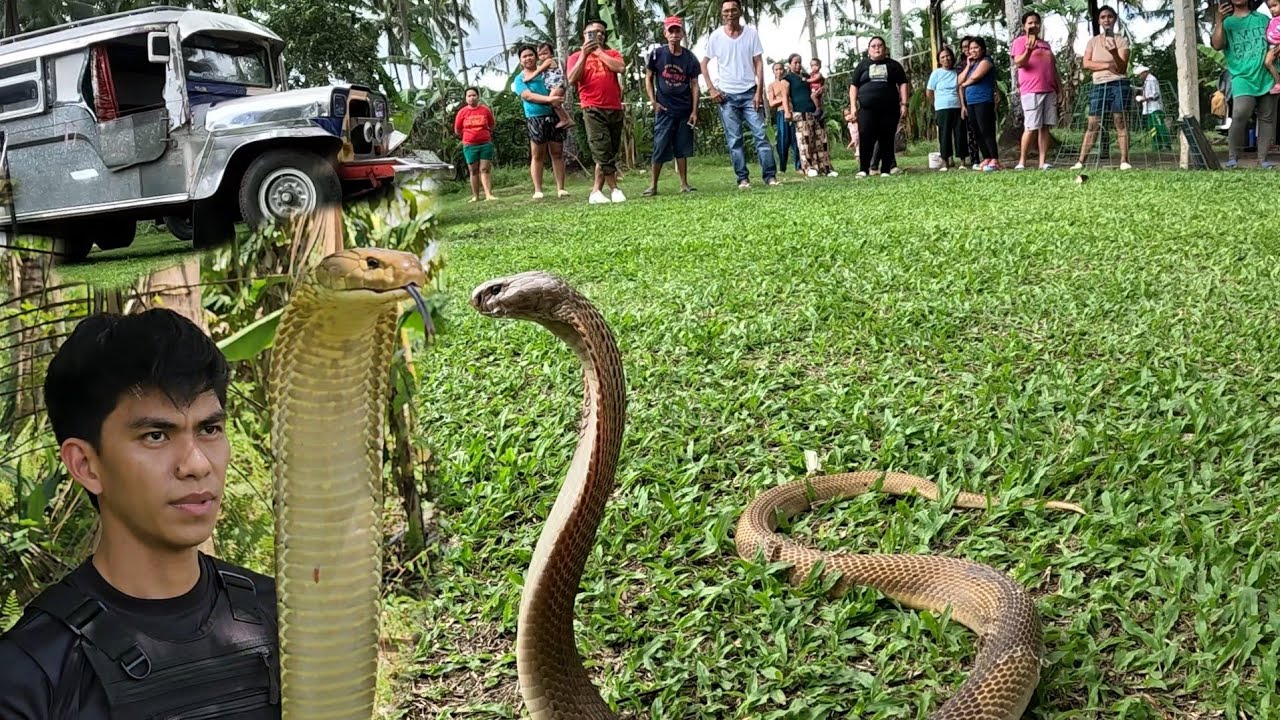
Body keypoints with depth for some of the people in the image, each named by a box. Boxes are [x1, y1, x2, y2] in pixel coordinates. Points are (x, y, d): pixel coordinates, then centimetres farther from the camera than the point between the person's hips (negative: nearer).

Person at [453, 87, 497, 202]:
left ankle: (489, 195, -9)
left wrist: (483, 135, 11)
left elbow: (492, 126, 14)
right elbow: (457, 131, 7)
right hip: (469, 146, 0)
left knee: (485, 170, -3)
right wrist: (470, 136, 11)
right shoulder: (462, 112, -1)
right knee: (473, 171, 5)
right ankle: (475, 196, 10)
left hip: (486, 144, 0)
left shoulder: (485, 110, 1)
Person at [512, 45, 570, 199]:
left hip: (554, 116, 3)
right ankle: (537, 190, 0)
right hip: (535, 118, -3)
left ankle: (560, 188, 4)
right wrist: (549, 99, -25)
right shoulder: (519, 79, 4)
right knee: (537, 155, -3)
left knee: (557, 153, 2)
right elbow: (528, 96, -12)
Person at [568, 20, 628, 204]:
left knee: (609, 153, 5)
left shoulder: (612, 53, 16)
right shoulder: (577, 56, 10)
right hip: (593, 110, -4)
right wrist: (584, 55, -11)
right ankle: (615, 189, -5)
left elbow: (621, 68, -6)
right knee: (603, 152, -13)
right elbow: (572, 81, -7)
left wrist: (599, 52, -2)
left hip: (615, 109, 4)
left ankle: (596, 192, 10)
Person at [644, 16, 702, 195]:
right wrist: (653, 101, -5)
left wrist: (694, 111, -2)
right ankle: (653, 185, 2)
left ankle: (684, 184, 13)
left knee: (682, 148, 6)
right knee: (660, 148, -4)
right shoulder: (657, 54, -3)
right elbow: (648, 78, 5)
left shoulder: (689, 57, 1)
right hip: (664, 109, -2)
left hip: (684, 110, 2)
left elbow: (694, 85, 3)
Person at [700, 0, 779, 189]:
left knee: (760, 134, -5)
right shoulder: (716, 36, -2)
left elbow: (758, 63, -1)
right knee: (734, 139, 1)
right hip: (726, 95, 0)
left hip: (749, 92, 0)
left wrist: (759, 91, -9)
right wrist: (711, 88, -4)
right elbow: (704, 64, 6)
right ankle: (743, 179, 6)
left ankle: (770, 176, -4)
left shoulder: (751, 33, -2)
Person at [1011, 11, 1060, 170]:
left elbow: (1053, 67, 25)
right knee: (1031, 127, -11)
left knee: (1045, 127, 1)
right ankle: (1022, 161, -4)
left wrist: (1059, 87, 20)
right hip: (1031, 91, -6)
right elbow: (1018, 63, -12)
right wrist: (1028, 50, -30)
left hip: (1049, 90, 6)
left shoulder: (1045, 44, 23)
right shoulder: (1020, 41, 2)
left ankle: (1042, 161, 1)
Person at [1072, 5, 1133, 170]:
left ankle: (1124, 161, -8)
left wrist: (1114, 53, -26)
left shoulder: (1121, 40, 3)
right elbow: (1086, 63, -1)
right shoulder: (1093, 41, 11)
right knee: (1093, 124, 0)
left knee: (1120, 120, -7)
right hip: (1098, 85, 2)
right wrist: (1107, 65, -10)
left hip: (1118, 84, -2)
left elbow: (1122, 68, -7)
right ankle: (1080, 161, -2)